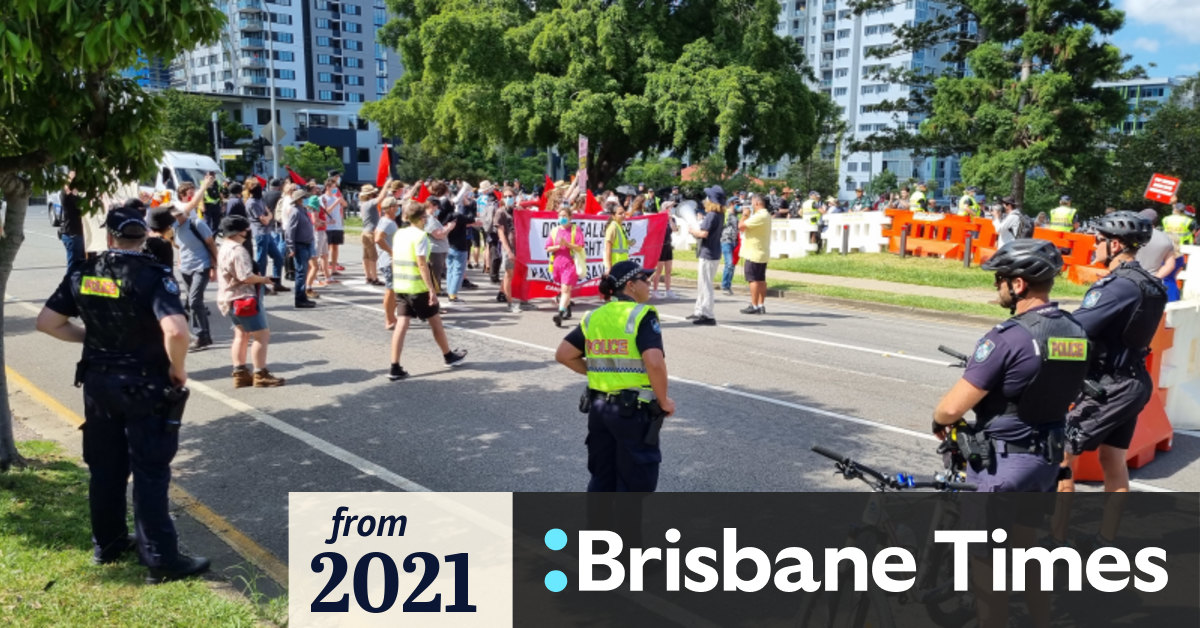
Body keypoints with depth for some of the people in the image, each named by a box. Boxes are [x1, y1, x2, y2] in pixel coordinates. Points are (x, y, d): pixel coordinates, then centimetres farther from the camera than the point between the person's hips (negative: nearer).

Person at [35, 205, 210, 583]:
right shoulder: (153, 276, -17)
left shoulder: (83, 274, 1)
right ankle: (162, 559, 5)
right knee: (150, 472, 0)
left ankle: (108, 543, 33)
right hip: (145, 386, -5)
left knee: (105, 467, 18)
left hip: (98, 382, 6)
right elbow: (176, 331, -32)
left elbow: (47, 322, 6)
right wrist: (177, 368, -16)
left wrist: (89, 336, 13)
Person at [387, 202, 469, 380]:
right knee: (435, 320, 11)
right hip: (418, 287, -6)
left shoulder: (399, 234, 8)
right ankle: (449, 356, 29)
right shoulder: (420, 235, -13)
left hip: (400, 286, 6)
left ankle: (395, 368, -2)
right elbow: (422, 264, -18)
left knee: (402, 323, 3)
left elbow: (394, 260, 12)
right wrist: (431, 290, -17)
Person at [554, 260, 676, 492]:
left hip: (599, 407, 6)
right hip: (634, 410, -6)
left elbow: (563, 355, 6)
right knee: (636, 482, 8)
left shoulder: (593, 317, 7)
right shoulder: (642, 315, -12)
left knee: (601, 477, 20)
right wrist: (664, 401, -12)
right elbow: (654, 362, -24)